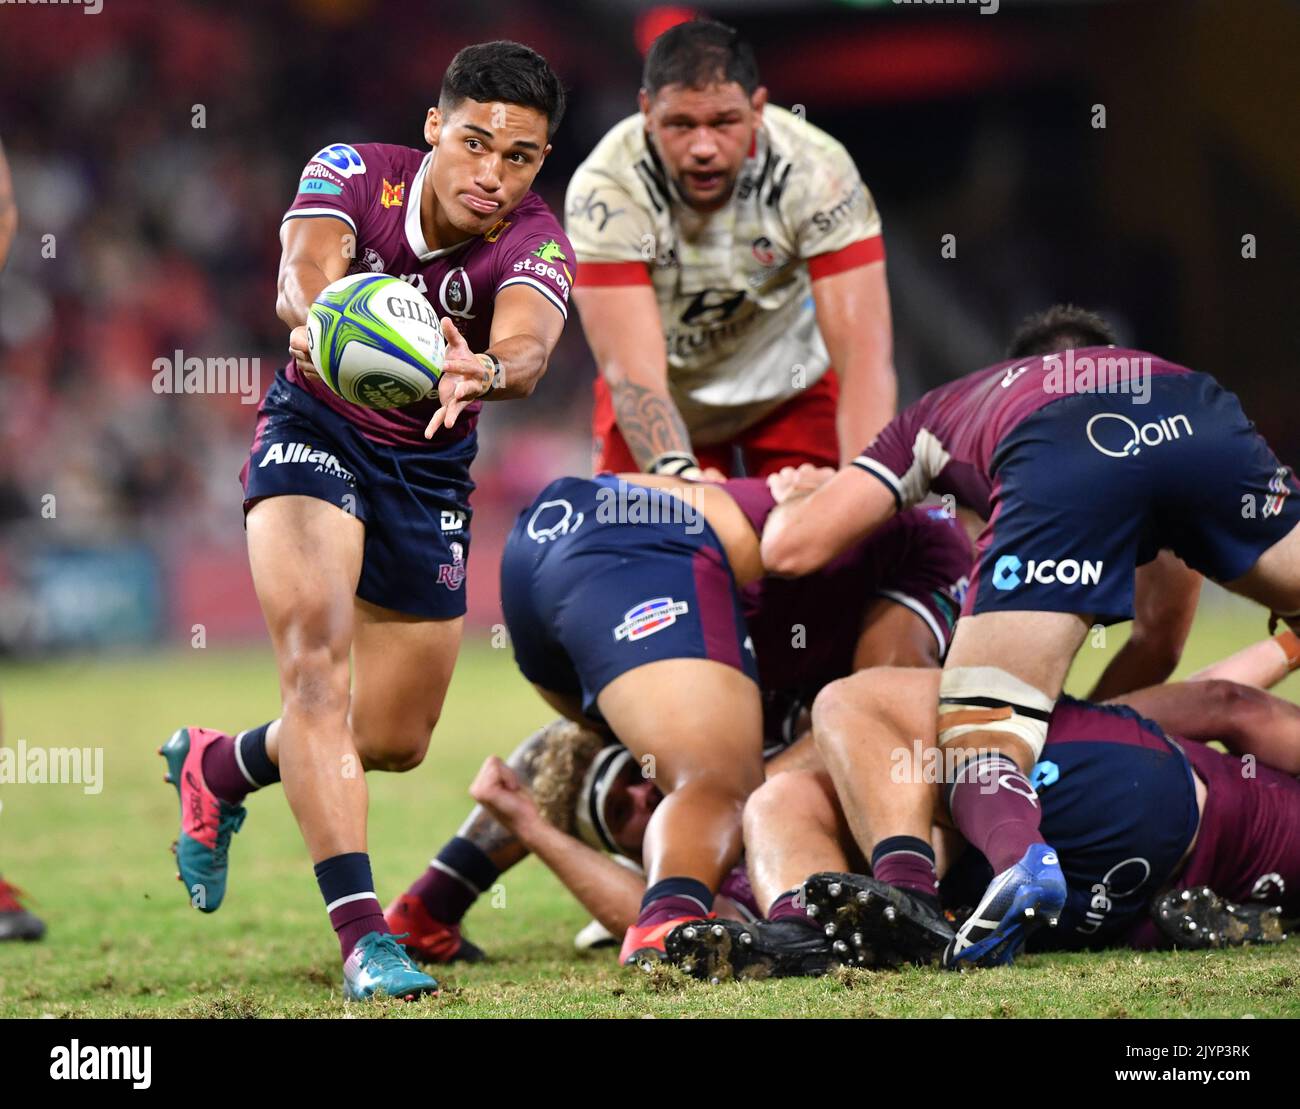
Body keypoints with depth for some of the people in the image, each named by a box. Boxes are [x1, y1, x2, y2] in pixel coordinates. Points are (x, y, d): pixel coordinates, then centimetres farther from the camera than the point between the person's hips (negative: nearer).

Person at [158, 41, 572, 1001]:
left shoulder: (536, 245, -21)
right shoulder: (352, 173, -20)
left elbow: (527, 348, -41)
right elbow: (305, 267, -40)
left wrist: (485, 371, -66)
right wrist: (317, 316, -65)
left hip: (432, 468, 3)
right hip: (318, 431, -3)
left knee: (395, 740, 9)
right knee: (317, 651, -27)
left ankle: (217, 768, 39)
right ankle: (360, 930, -30)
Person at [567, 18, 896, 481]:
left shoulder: (818, 173, -30)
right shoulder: (605, 189, -32)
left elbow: (863, 354, -35)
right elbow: (629, 367, -38)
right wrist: (674, 470, -57)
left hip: (791, 384, 0)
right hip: (665, 395, 0)